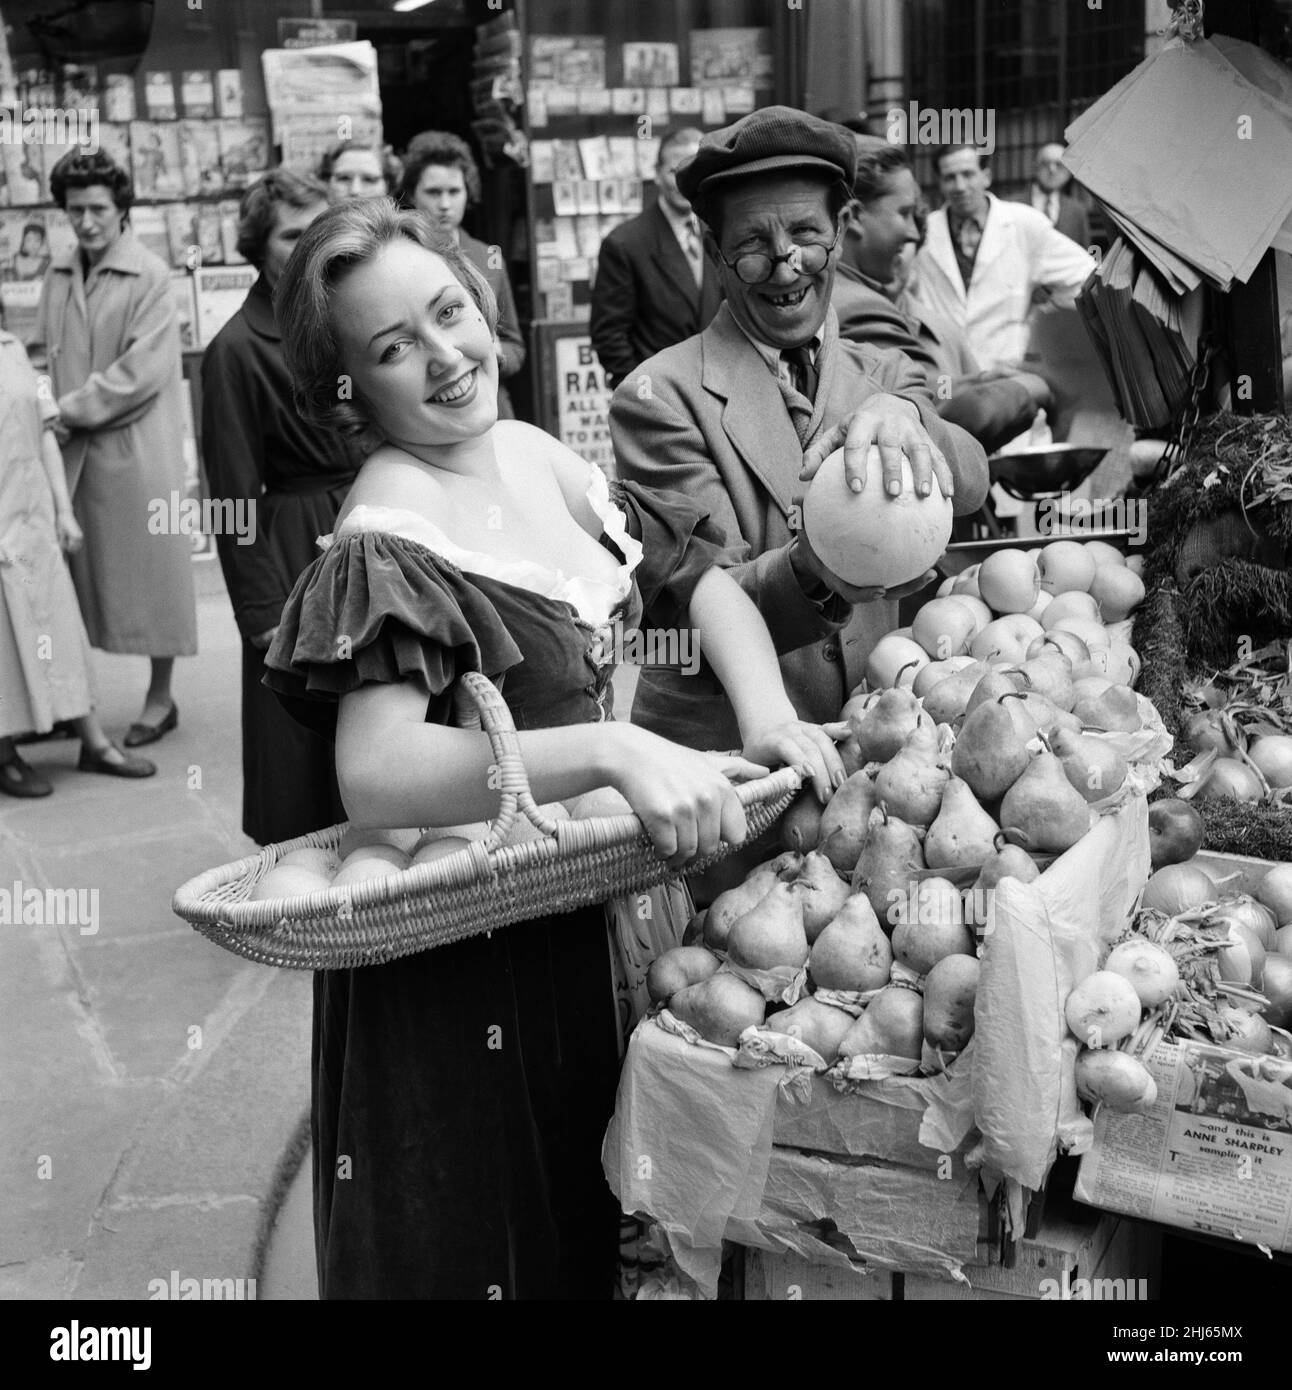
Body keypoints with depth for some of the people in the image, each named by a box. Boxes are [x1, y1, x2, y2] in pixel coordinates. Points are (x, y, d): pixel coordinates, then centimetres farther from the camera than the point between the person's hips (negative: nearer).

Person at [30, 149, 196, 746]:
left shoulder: (150, 276, -9)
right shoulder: (59, 274, 9)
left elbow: (142, 371, -15)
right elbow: (42, 353, 14)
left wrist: (71, 409, -14)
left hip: (135, 449, -5)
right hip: (71, 450, 5)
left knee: (150, 569, 5)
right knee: (73, 570, 10)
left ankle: (160, 698, 17)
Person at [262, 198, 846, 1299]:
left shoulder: (537, 458, 0)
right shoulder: (387, 548, -23)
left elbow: (701, 579, 6)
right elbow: (375, 777, -36)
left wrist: (767, 714, -12)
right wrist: (612, 749, -44)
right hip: (456, 942, -7)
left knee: (583, 1214, 25)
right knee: (472, 1236, 12)